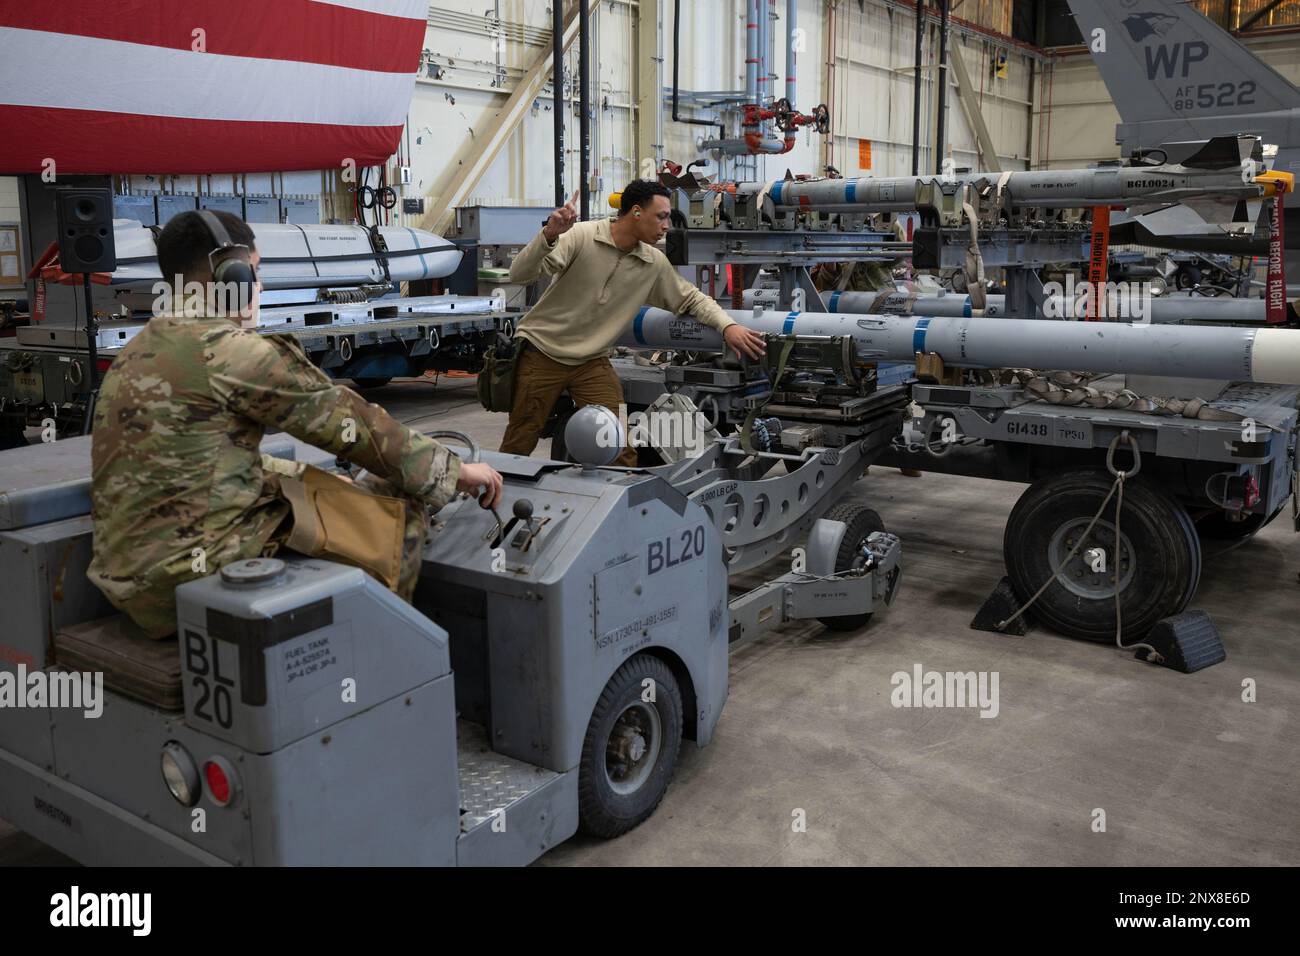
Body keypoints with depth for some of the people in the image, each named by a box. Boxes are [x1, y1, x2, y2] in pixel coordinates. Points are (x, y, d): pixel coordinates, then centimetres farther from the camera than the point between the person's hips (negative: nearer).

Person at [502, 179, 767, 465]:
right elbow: (520, 275, -19)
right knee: (518, 445, 3)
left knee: (622, 450, -9)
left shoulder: (655, 264, 1)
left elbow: (691, 298, 14)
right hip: (542, 351, -4)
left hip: (592, 362, 4)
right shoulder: (580, 237, -14)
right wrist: (549, 236, -38)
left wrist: (727, 326, -3)